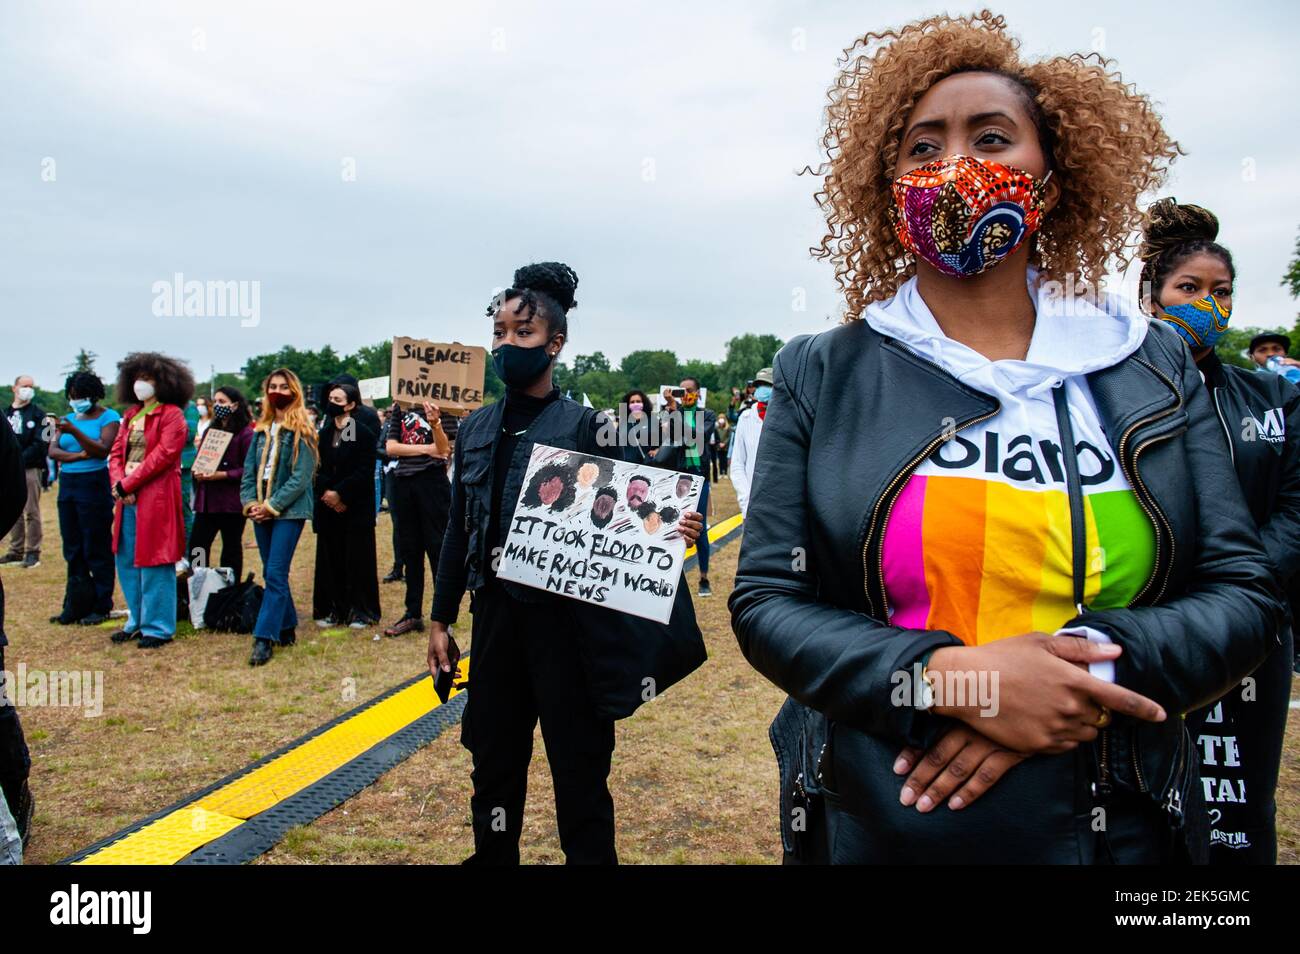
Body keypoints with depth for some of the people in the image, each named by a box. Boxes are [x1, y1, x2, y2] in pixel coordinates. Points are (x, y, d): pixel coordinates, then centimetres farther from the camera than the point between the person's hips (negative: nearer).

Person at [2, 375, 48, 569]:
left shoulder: (38, 414, 0)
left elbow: (40, 444, -9)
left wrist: (20, 460, -15)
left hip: (30, 469, -5)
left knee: (31, 512, -5)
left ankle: (33, 552, -1)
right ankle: (16, 551, 18)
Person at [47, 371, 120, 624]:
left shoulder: (108, 417, -2)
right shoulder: (69, 418, 14)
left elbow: (103, 449, -15)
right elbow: (53, 451, 3)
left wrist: (74, 432, -26)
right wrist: (78, 455, -14)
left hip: (94, 485, -6)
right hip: (67, 486, 6)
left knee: (97, 550, -2)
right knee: (72, 549, 8)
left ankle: (101, 606, 5)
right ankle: (76, 605, 14)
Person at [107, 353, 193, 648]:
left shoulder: (171, 414, -6)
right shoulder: (131, 415, 17)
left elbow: (163, 455, -15)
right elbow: (116, 453, 13)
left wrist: (128, 483, -14)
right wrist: (118, 483, -6)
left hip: (156, 496, -8)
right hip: (127, 497, 8)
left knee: (153, 563, -3)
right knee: (127, 562, 13)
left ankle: (158, 627, 6)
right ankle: (137, 621, 26)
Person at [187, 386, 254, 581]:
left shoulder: (245, 433, -6)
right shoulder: (210, 430, 17)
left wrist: (222, 475, -19)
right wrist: (197, 472, -1)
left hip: (232, 501, -6)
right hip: (207, 500, 6)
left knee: (231, 548, 5)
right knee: (196, 546, 0)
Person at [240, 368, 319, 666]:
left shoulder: (302, 430, -5)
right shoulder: (261, 429, 14)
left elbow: (301, 476, -12)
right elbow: (249, 469, 13)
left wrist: (272, 505, -14)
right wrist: (250, 502, -3)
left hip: (289, 510, -7)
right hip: (261, 511, 7)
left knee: (276, 574, -11)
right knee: (271, 573, 11)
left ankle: (264, 638, -10)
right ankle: (286, 629, 23)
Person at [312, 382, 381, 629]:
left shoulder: (364, 433, -6)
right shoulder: (324, 433, 10)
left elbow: (365, 472, -12)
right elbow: (318, 469, 7)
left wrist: (340, 493, -16)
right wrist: (326, 492, -9)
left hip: (356, 507, -5)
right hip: (328, 507, 5)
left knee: (357, 559, 0)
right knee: (330, 559, 7)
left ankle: (361, 611, 9)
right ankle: (333, 609, 17)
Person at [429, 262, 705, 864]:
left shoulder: (584, 426, -7)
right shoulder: (475, 428, 7)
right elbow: (460, 529, 12)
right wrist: (441, 619, 13)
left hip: (564, 616, -5)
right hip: (495, 615, 5)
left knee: (578, 768, 5)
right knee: (494, 760, 17)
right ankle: (493, 855, 36)